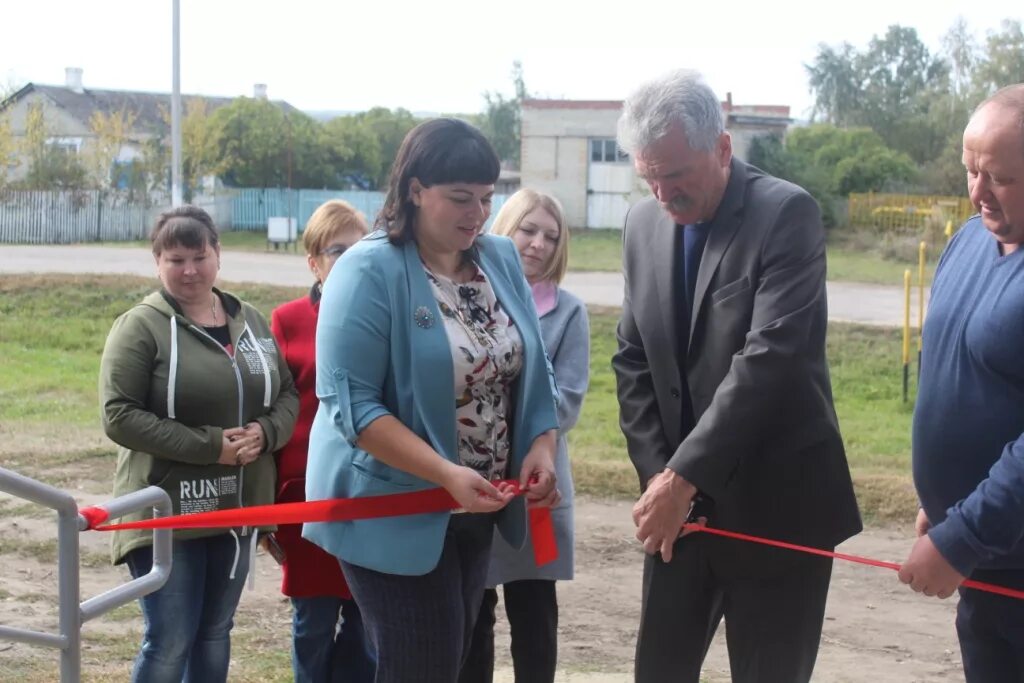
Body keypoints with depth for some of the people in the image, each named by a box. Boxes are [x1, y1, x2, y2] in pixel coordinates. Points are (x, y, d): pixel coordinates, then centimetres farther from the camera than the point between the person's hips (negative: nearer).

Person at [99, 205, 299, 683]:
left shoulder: (250, 321, 9)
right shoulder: (140, 327, -9)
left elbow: (287, 393, 12)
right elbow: (119, 416, -16)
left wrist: (265, 433, -11)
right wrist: (208, 446, -21)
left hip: (237, 510, 6)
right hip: (168, 512, -5)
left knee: (215, 635, 16)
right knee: (170, 643, -3)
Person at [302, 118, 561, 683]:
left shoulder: (502, 259, 4)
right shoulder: (370, 271, -16)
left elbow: (532, 370, 9)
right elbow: (350, 404, -22)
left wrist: (541, 449, -9)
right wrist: (447, 476, -29)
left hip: (476, 511, 7)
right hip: (394, 513, -6)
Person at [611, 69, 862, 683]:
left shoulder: (788, 214, -13)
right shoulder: (645, 224, 5)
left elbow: (770, 359, -22)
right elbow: (634, 360, 7)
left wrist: (683, 476, -24)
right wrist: (656, 472, -5)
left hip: (776, 506, -5)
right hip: (681, 503, 5)